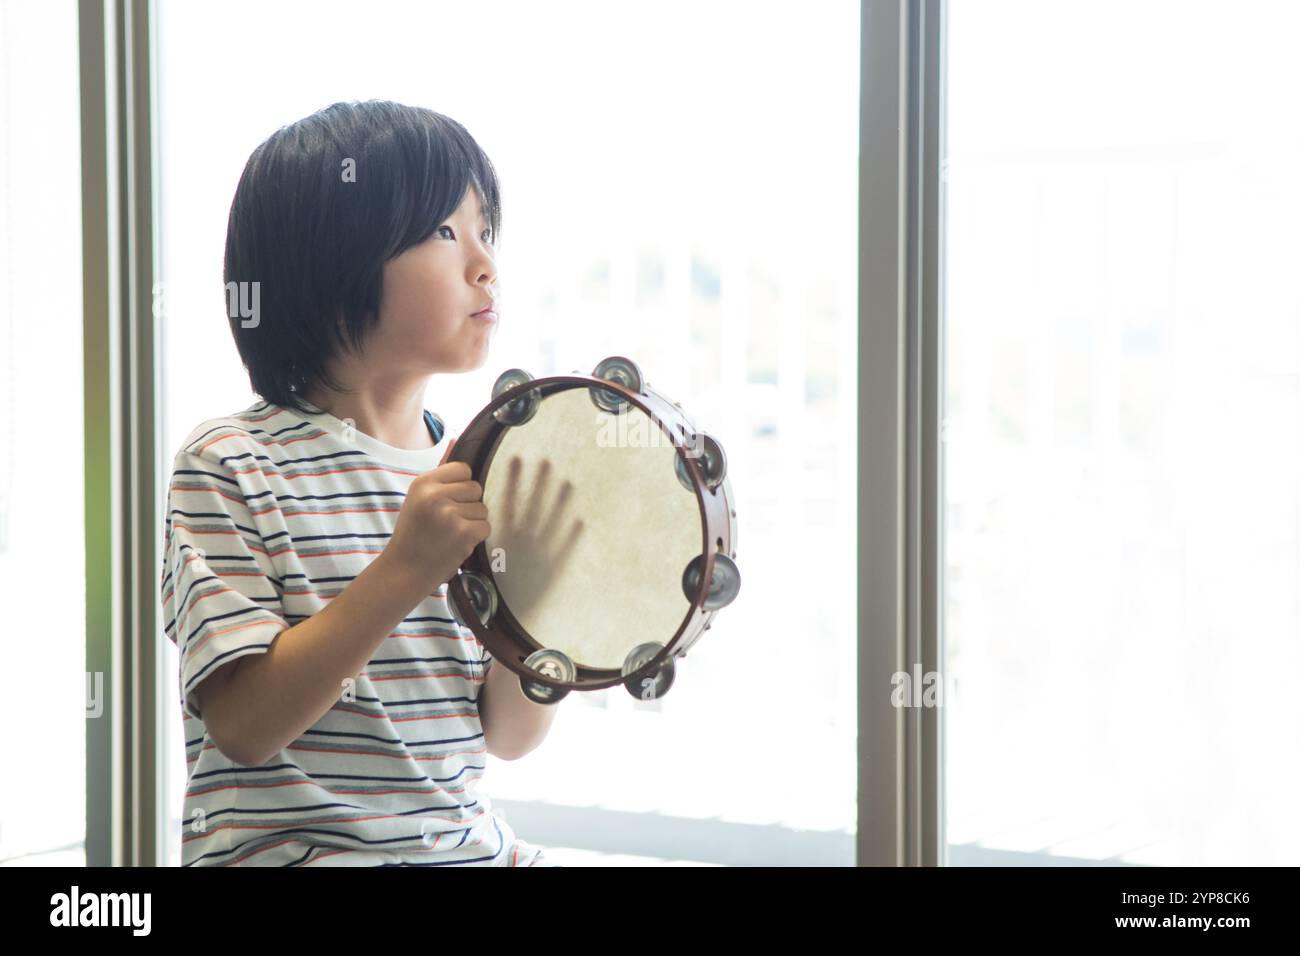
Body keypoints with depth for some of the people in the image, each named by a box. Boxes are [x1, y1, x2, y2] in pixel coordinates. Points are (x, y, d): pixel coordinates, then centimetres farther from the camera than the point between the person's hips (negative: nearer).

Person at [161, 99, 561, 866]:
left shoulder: (471, 470, 8)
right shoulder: (232, 465, -7)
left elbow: (507, 737, 6)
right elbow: (243, 725, -16)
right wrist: (402, 572, -23)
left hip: (469, 845, 5)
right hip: (289, 849, -5)